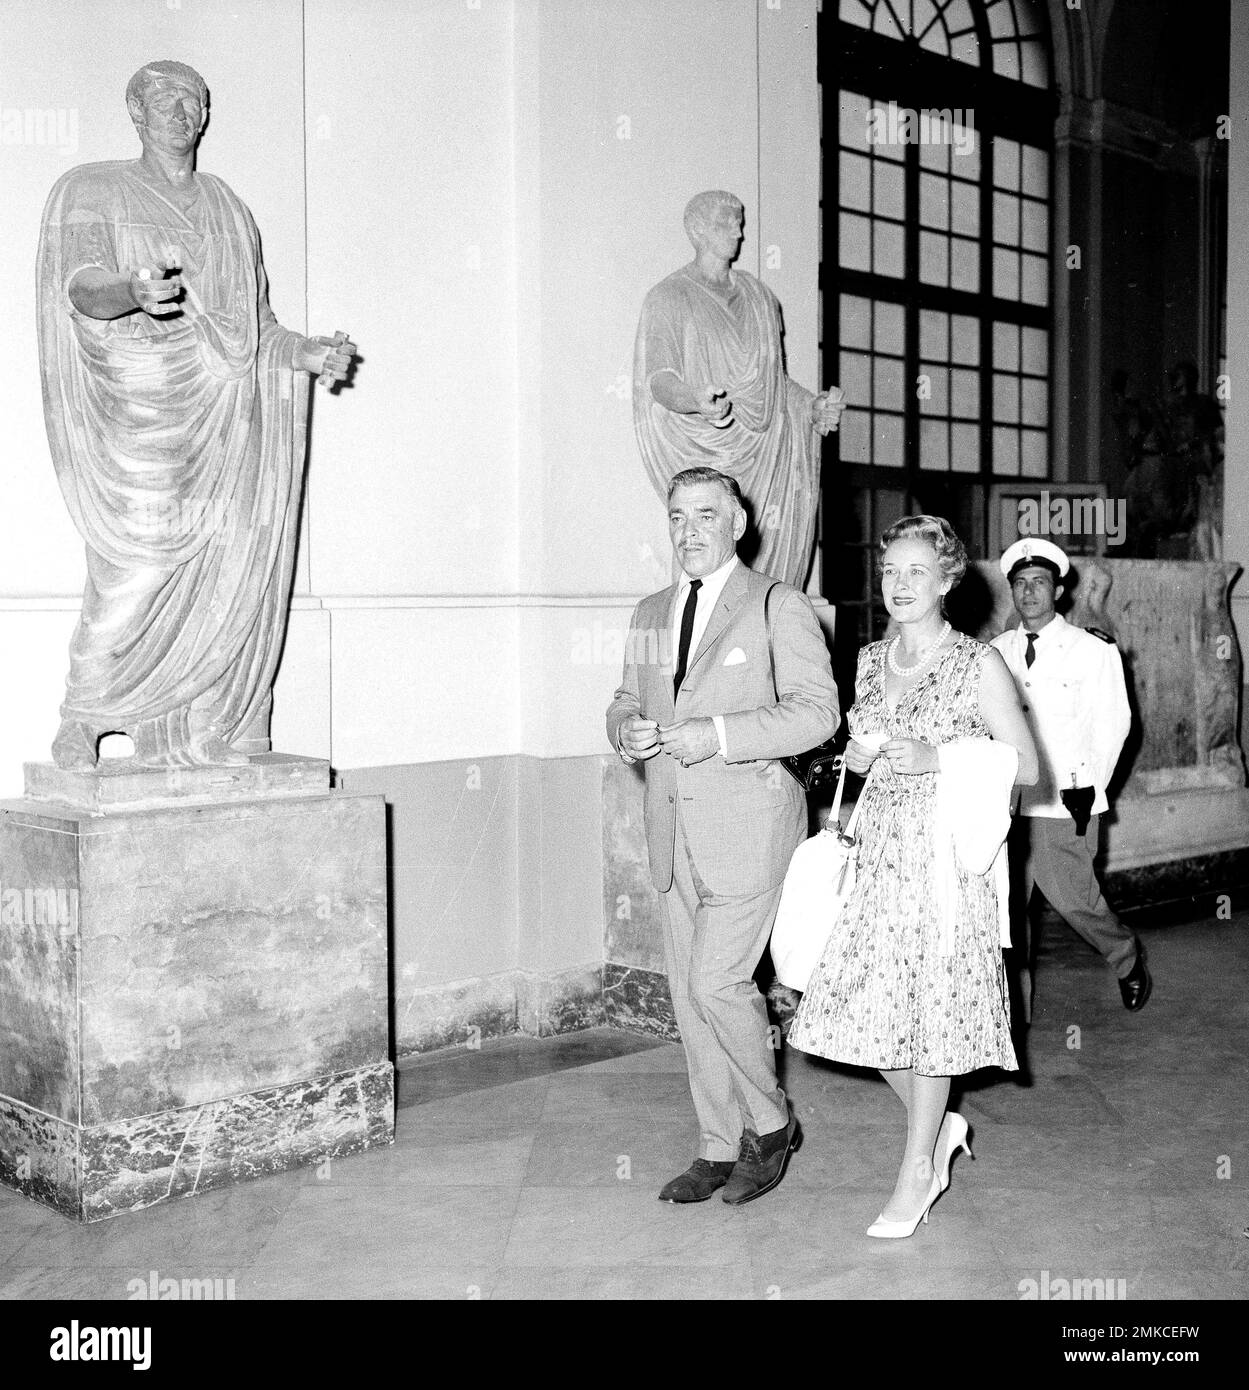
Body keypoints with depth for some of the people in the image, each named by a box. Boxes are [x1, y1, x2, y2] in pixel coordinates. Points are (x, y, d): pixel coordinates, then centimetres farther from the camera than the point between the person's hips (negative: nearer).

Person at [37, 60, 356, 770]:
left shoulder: (227, 207, 23)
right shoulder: (93, 192, 9)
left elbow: (257, 320, 22)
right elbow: (82, 285, -9)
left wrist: (307, 352, 2)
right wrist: (131, 291, -32)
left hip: (225, 415, 4)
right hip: (139, 411, -4)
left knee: (222, 575, -5)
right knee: (141, 563, -16)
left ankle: (193, 739, 0)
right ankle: (80, 721, -1)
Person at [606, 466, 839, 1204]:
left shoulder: (778, 606, -5)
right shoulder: (651, 614, 15)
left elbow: (816, 711, -11)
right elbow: (627, 700, 21)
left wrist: (716, 734, -21)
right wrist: (628, 729, -4)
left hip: (747, 824, -6)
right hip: (676, 830, 6)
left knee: (717, 982, -10)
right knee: (690, 992, 9)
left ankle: (771, 1124, 14)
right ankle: (720, 1148, 23)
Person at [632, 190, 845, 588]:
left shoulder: (759, 296, 20)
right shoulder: (669, 298, 3)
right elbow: (659, 379, -10)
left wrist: (813, 405, 9)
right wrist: (695, 399, -31)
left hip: (764, 447, 5)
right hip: (703, 446, -5)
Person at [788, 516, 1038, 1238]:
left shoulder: (979, 663, -6)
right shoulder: (871, 659, 11)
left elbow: (1025, 765, -5)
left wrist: (937, 758, -16)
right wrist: (861, 752, 0)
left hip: (947, 852, -5)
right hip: (880, 849, 5)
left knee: (933, 1004, 2)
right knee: (871, 1003, 4)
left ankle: (916, 1172, 18)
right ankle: (941, 1125, 30)